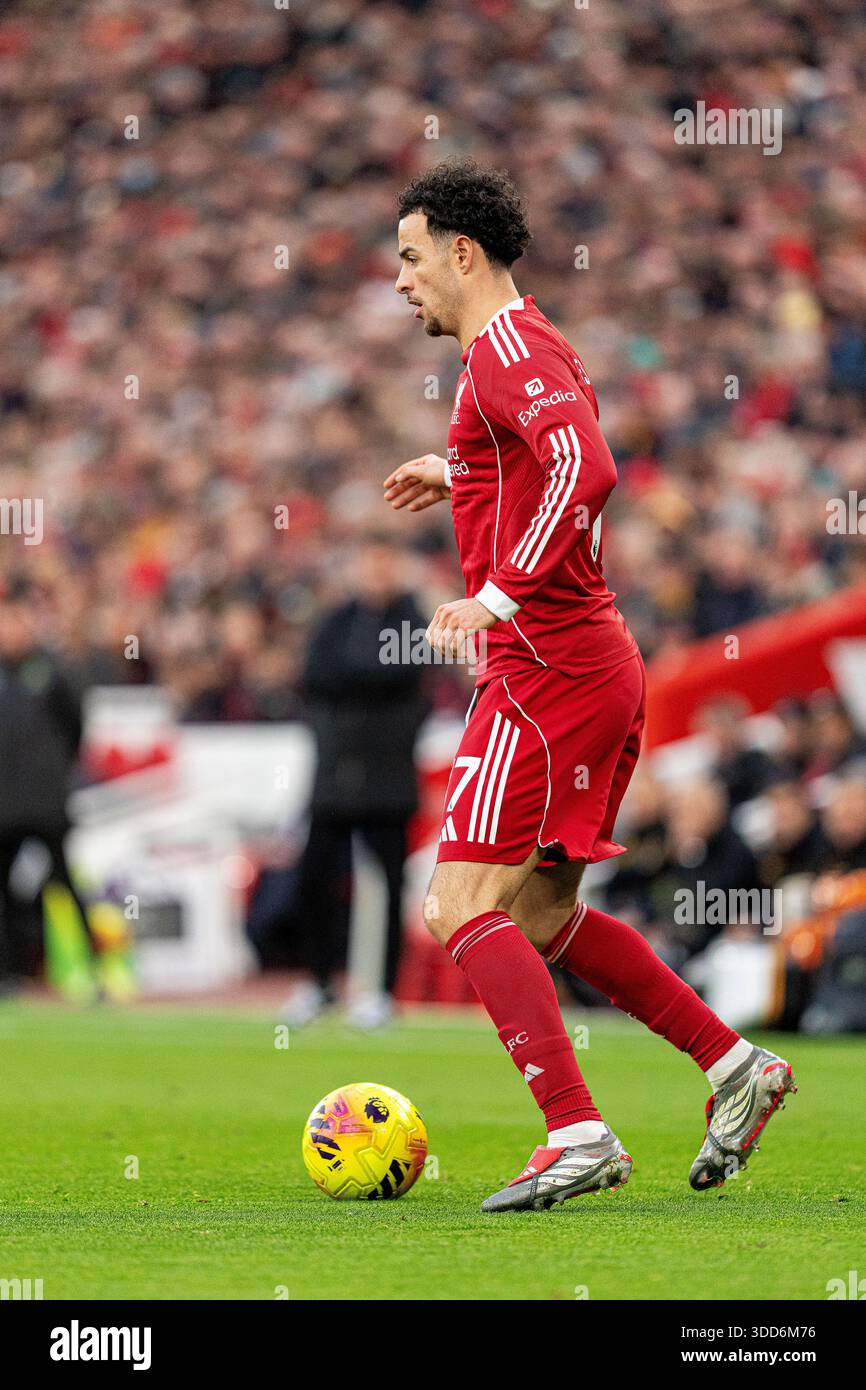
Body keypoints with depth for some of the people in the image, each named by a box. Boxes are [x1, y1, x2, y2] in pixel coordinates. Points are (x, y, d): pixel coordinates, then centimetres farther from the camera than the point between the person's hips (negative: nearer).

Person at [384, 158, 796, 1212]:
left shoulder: (507, 346, -11)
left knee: (466, 907, -12)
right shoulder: (525, 347, 20)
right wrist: (458, 476, 40)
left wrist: (499, 592, -29)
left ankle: (576, 1135, -19)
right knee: (540, 916, 17)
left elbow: (586, 469, -27)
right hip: (597, 662, 10)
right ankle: (732, 1064, 16)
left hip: (546, 667, -10)